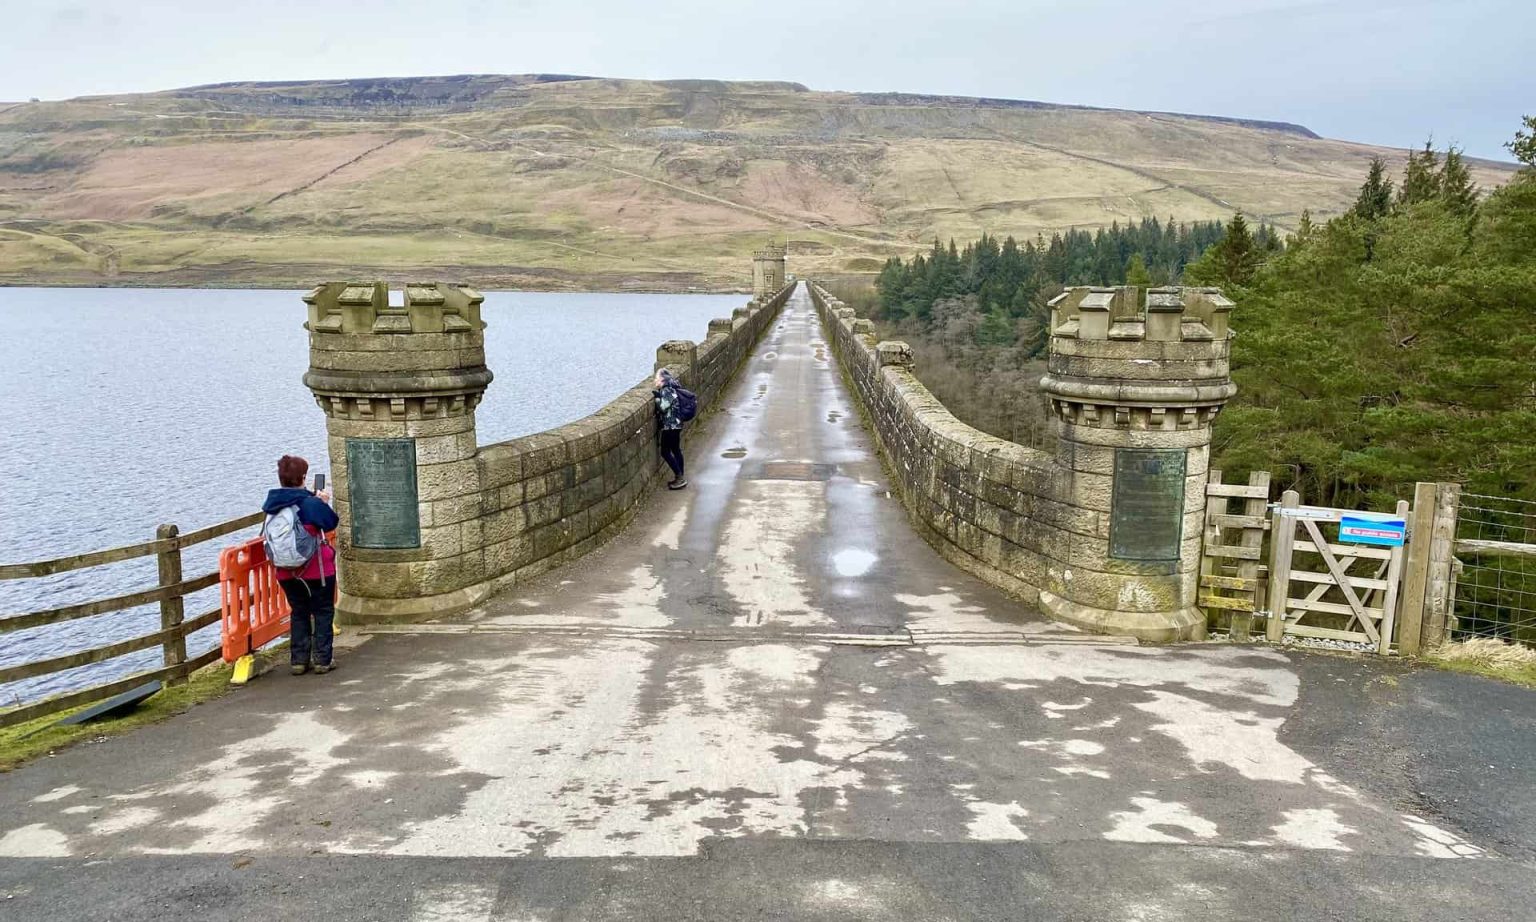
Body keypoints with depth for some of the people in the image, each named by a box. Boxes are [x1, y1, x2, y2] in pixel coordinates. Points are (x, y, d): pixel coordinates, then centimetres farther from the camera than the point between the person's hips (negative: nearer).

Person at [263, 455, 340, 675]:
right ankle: (322, 660, 8)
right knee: (323, 612, 9)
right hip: (317, 570, -4)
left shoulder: (272, 504, -3)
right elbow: (331, 523, -7)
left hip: (287, 572, 5)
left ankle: (299, 660, 17)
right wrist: (323, 502, 9)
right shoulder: (311, 503, -18)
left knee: (298, 613, 17)